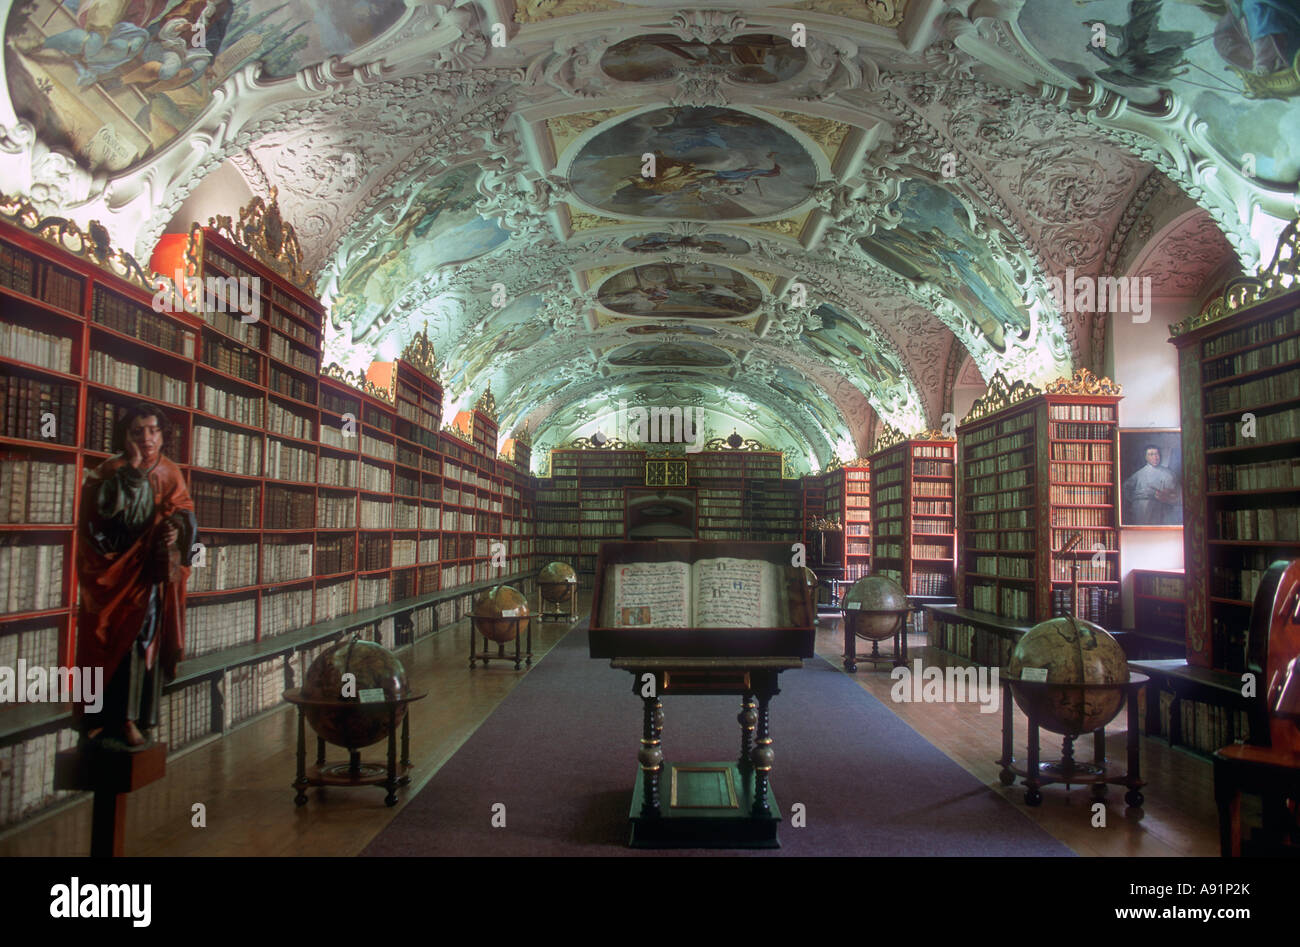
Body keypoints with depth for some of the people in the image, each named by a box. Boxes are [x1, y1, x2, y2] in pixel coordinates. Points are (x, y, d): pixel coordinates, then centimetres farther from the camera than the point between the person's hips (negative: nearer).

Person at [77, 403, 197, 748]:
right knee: (112, 640, -2)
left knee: (144, 639, -1)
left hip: (152, 573, 2)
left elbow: (186, 513, 7)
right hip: (115, 571, -2)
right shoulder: (109, 473, -4)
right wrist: (133, 471, -20)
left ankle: (131, 719, 6)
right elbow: (111, 515, -19)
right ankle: (103, 719, 10)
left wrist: (177, 528, -15)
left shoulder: (169, 474, 8)